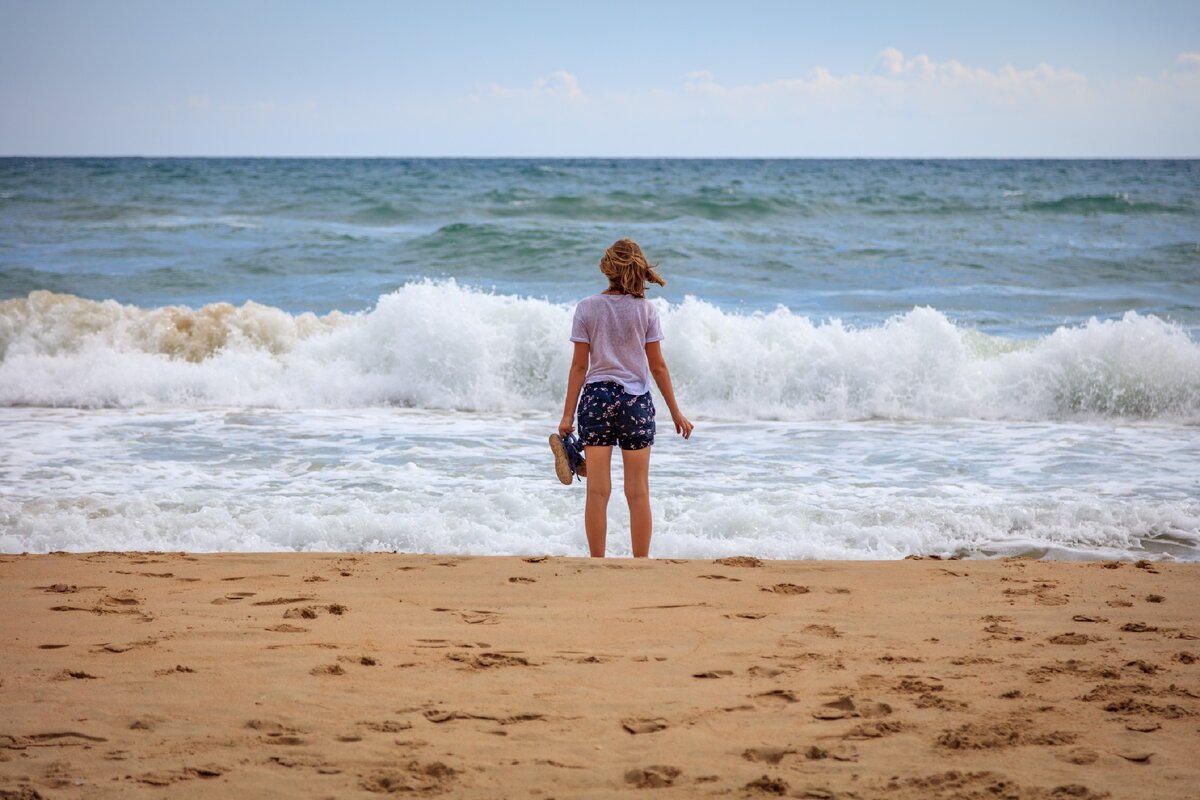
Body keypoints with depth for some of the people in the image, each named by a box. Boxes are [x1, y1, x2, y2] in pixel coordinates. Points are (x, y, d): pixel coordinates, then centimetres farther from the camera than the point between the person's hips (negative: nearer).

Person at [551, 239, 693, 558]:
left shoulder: (587, 308, -3)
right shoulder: (645, 310, -2)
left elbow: (579, 365, -3)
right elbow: (658, 366, -1)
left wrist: (568, 413, 2)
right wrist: (676, 412, 7)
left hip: (597, 398, 0)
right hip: (636, 400, 0)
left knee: (597, 490, 3)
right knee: (638, 492, 6)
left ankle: (597, 561, 3)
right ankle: (640, 561, 8)